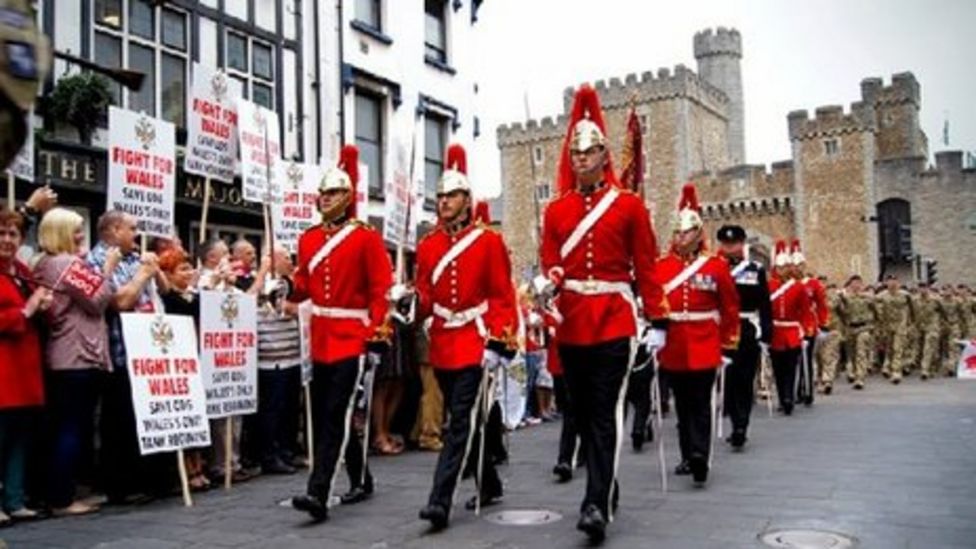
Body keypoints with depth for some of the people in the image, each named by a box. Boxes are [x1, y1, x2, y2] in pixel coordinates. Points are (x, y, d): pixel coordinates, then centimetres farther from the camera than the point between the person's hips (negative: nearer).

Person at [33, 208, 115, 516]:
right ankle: (63, 499, -2)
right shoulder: (68, 264, -13)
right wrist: (107, 269, -4)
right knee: (76, 428, -5)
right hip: (79, 357, -10)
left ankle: (58, 494, 16)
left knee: (63, 427, 12)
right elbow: (99, 301, -12)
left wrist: (100, 270, 17)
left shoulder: (44, 265, 17)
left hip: (60, 358, 10)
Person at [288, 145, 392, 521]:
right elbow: (304, 287, 16)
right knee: (324, 414, 13)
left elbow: (381, 291, -10)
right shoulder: (309, 239, 11)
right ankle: (360, 480, 29)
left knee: (336, 415, -11)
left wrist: (379, 335, -17)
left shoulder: (366, 238, -6)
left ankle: (319, 493, -13)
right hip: (321, 338, 7)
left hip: (353, 338, -7)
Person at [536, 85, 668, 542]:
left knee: (605, 414, -9)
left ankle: (597, 504, -9)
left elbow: (645, 268, 1)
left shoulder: (630, 205, 1)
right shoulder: (556, 209, 9)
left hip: (613, 322, -4)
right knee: (583, 413, 12)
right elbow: (550, 262, 5)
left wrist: (657, 321, -2)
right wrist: (548, 281, -18)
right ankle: (605, 487, 28)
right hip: (572, 324, 4)